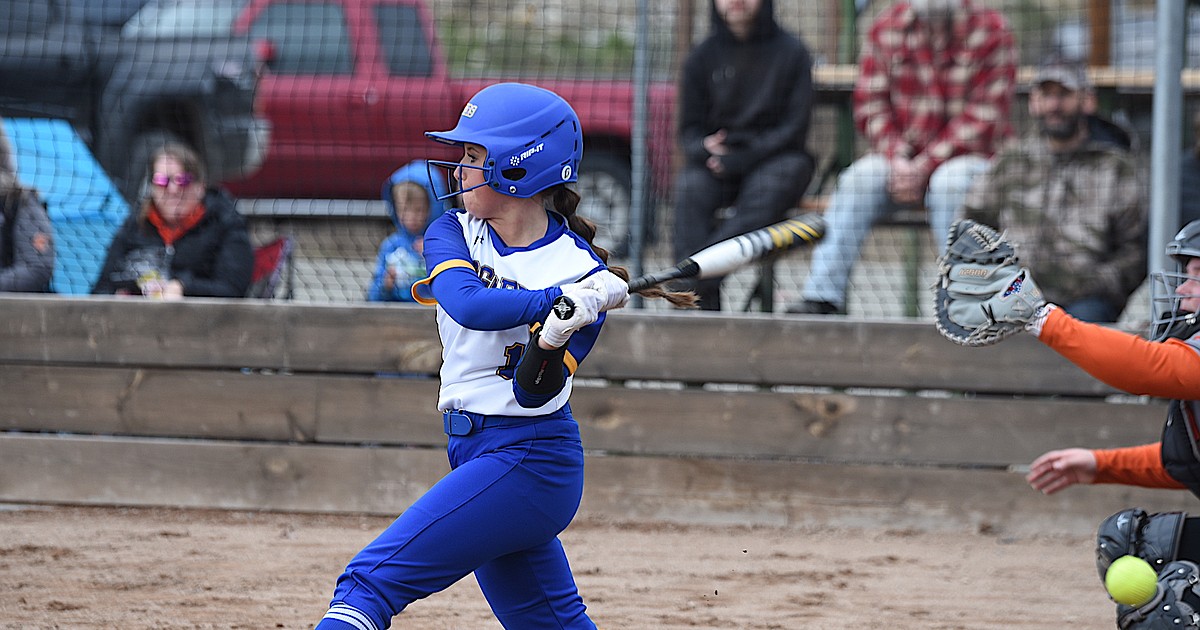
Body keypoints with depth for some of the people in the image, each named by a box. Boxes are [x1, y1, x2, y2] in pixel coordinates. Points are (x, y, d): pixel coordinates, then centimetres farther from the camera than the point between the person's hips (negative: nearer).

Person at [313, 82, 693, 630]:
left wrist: (553, 340, -37)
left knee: (371, 579, -16)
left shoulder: (579, 270, -10)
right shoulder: (453, 234, 4)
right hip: (475, 454, 7)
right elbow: (466, 303, -18)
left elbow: (536, 392, -17)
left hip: (527, 461, -7)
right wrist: (564, 300, -25)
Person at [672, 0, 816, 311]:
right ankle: (700, 299, -40)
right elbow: (690, 129, 11)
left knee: (767, 191, -36)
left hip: (774, 158, -2)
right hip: (716, 162, 2)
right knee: (690, 189, -31)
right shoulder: (702, 57, 11)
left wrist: (743, 158, -17)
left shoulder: (791, 52, 3)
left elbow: (795, 126, -4)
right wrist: (704, 148, -14)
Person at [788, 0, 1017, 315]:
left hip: (970, 155, -3)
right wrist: (898, 159, -15)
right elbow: (869, 103, 3)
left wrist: (925, 166, -19)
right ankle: (822, 295, -31)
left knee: (950, 181, -35)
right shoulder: (887, 27, 6)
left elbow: (985, 115, -12)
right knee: (860, 176, -25)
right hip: (902, 155, 3)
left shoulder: (990, 30, -5)